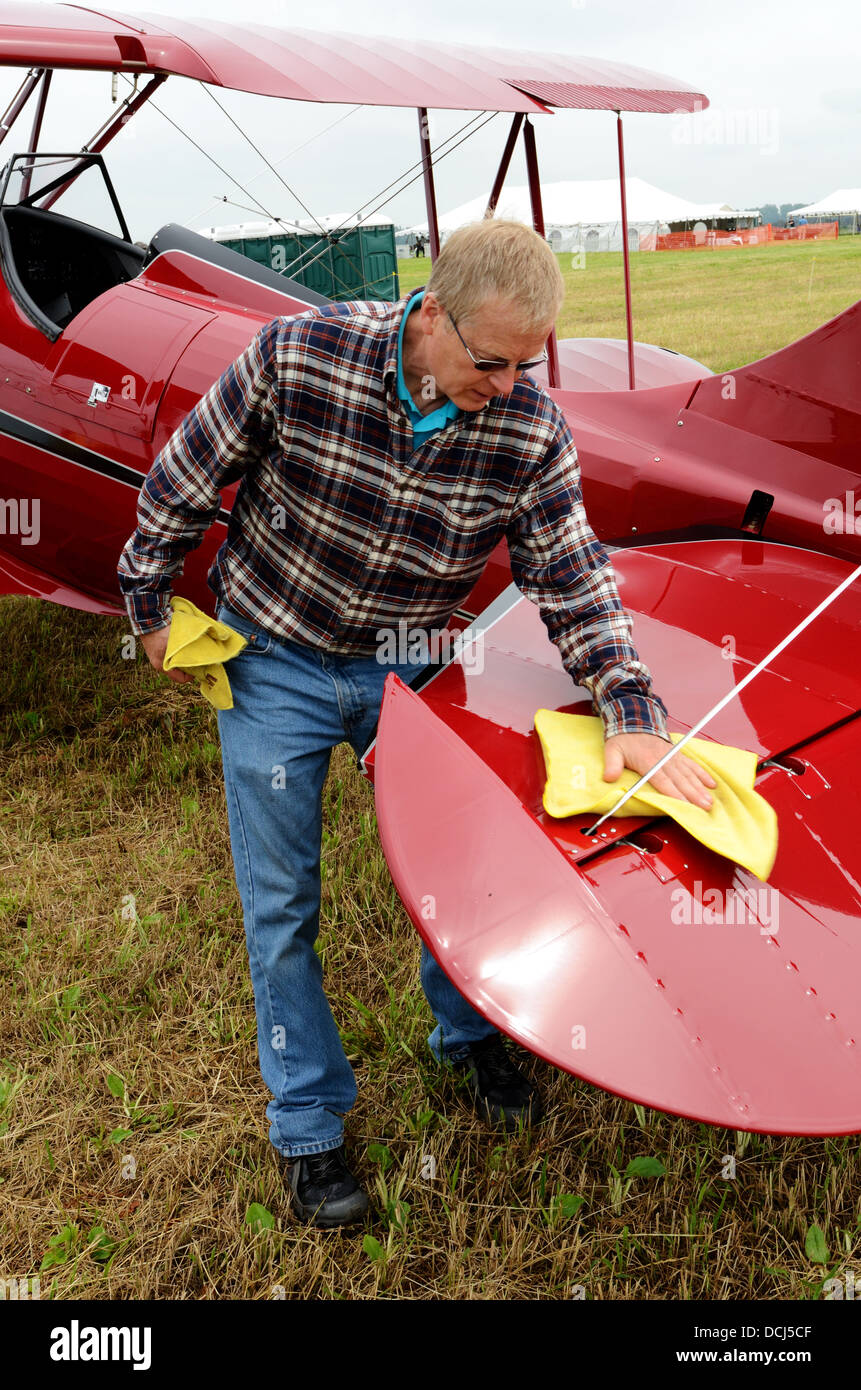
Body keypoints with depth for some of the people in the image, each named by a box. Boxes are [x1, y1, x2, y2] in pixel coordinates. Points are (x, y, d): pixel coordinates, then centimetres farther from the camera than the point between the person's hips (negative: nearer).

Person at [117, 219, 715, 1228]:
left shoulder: (532, 431, -17)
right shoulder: (297, 357, -24)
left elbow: (572, 580, -10)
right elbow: (184, 478, -10)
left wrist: (631, 714, -18)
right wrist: (152, 607, -1)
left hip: (405, 664, 2)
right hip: (271, 660, -2)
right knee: (281, 903, 5)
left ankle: (469, 1035, 42)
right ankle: (307, 1127, 25)